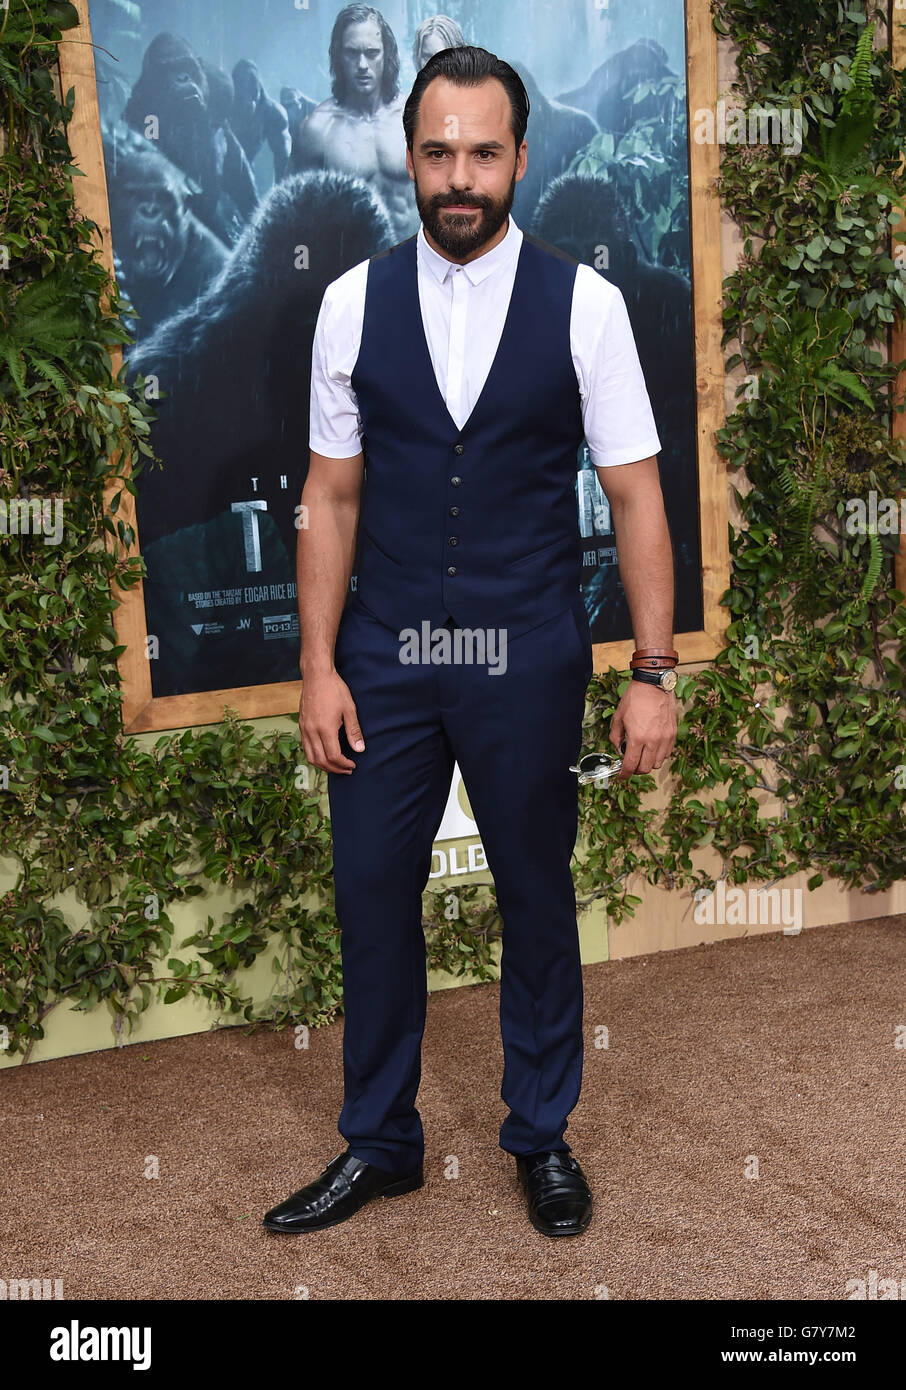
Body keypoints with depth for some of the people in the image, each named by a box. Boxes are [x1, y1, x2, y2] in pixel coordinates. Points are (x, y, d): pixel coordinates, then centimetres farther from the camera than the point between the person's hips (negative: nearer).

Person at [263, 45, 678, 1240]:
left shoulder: (582, 302, -5)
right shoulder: (353, 302, 0)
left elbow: (636, 499, -3)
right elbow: (331, 499, 3)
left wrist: (652, 674, -7)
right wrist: (318, 668, -1)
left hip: (529, 659, -1)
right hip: (385, 653, 2)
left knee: (537, 895, 12)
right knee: (372, 892, 10)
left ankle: (542, 1138, 35)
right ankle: (378, 1144, 32)